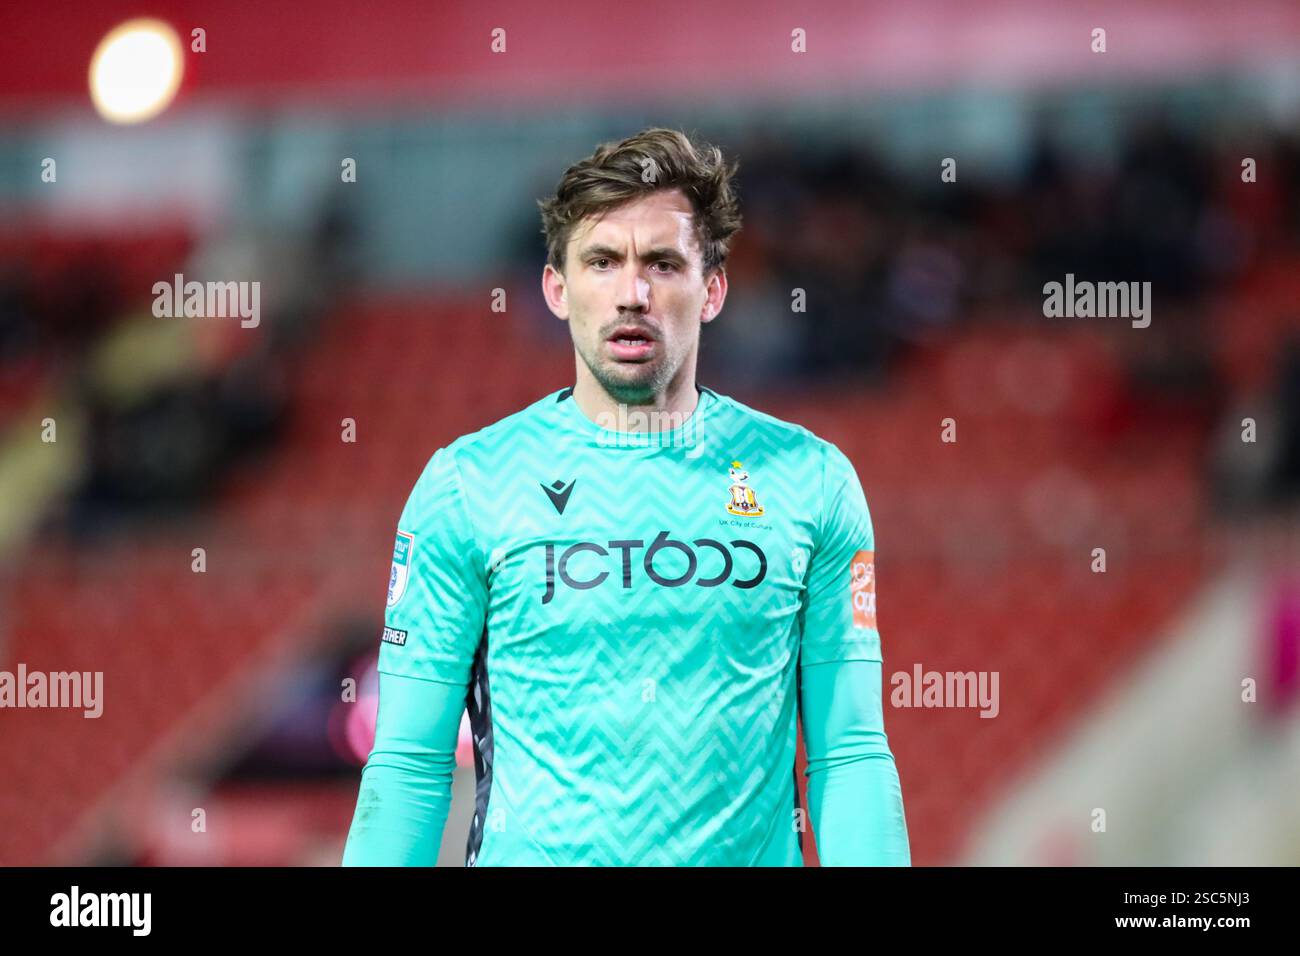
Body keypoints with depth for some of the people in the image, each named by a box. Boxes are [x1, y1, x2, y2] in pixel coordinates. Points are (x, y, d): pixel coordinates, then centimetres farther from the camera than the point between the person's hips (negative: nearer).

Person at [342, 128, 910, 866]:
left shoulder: (812, 480, 1)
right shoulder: (464, 484, -2)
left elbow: (852, 759, 0)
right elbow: (409, 763, -3)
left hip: (754, 854, 1)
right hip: (529, 856, -1)